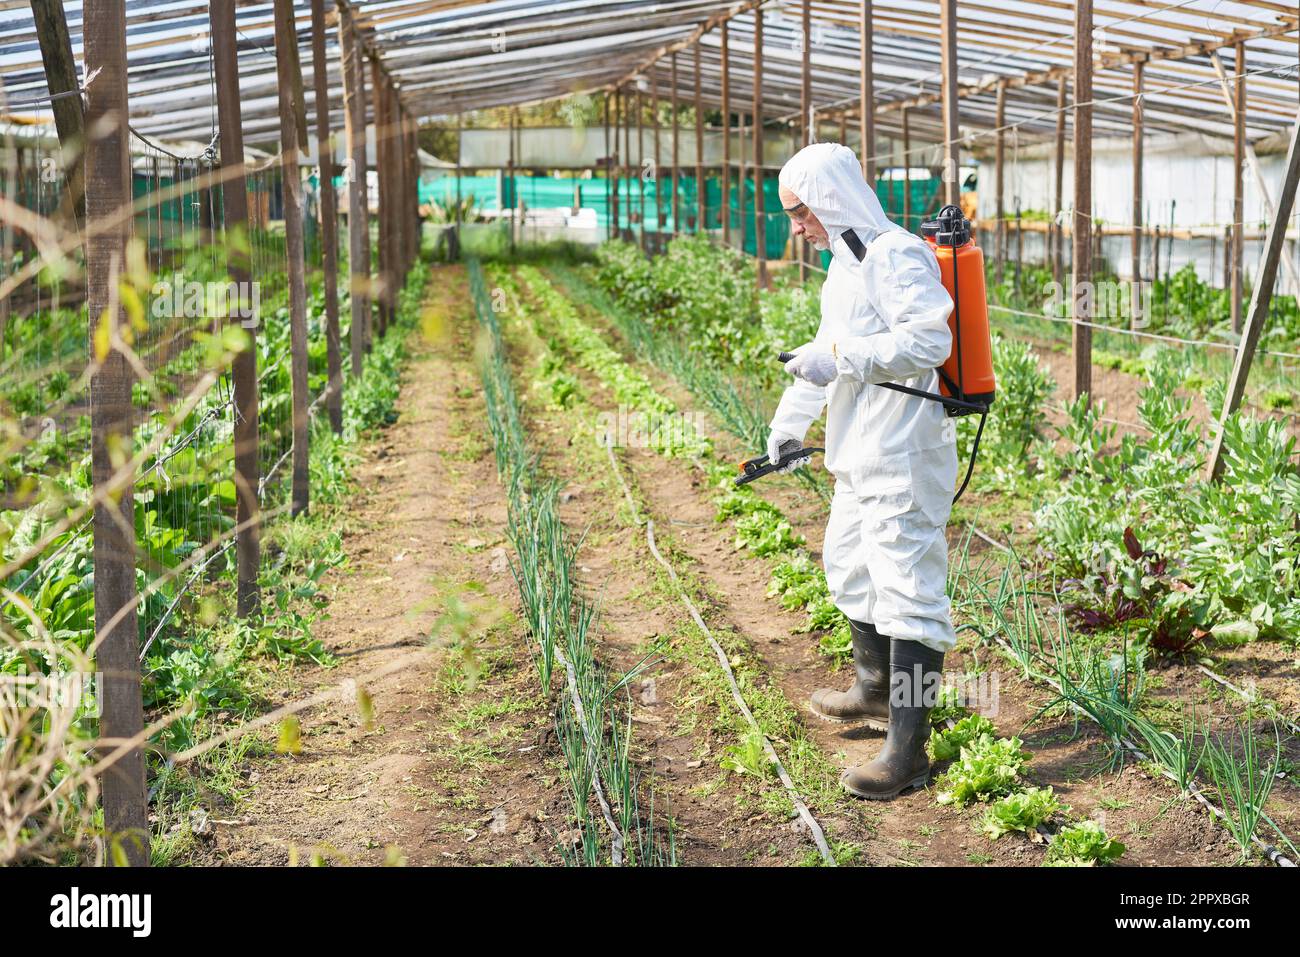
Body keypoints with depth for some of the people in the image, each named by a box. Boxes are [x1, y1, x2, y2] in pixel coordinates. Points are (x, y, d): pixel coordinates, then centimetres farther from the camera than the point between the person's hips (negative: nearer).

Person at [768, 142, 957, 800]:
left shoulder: (897, 255, -16)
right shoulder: (847, 261, 17)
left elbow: (928, 339, -28)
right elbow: (827, 347, 29)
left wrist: (841, 359, -26)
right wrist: (789, 422, 33)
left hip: (903, 456, -11)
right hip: (859, 455, 11)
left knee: (907, 589, -9)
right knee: (850, 567, 25)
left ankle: (907, 750, -6)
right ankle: (875, 689, 46)